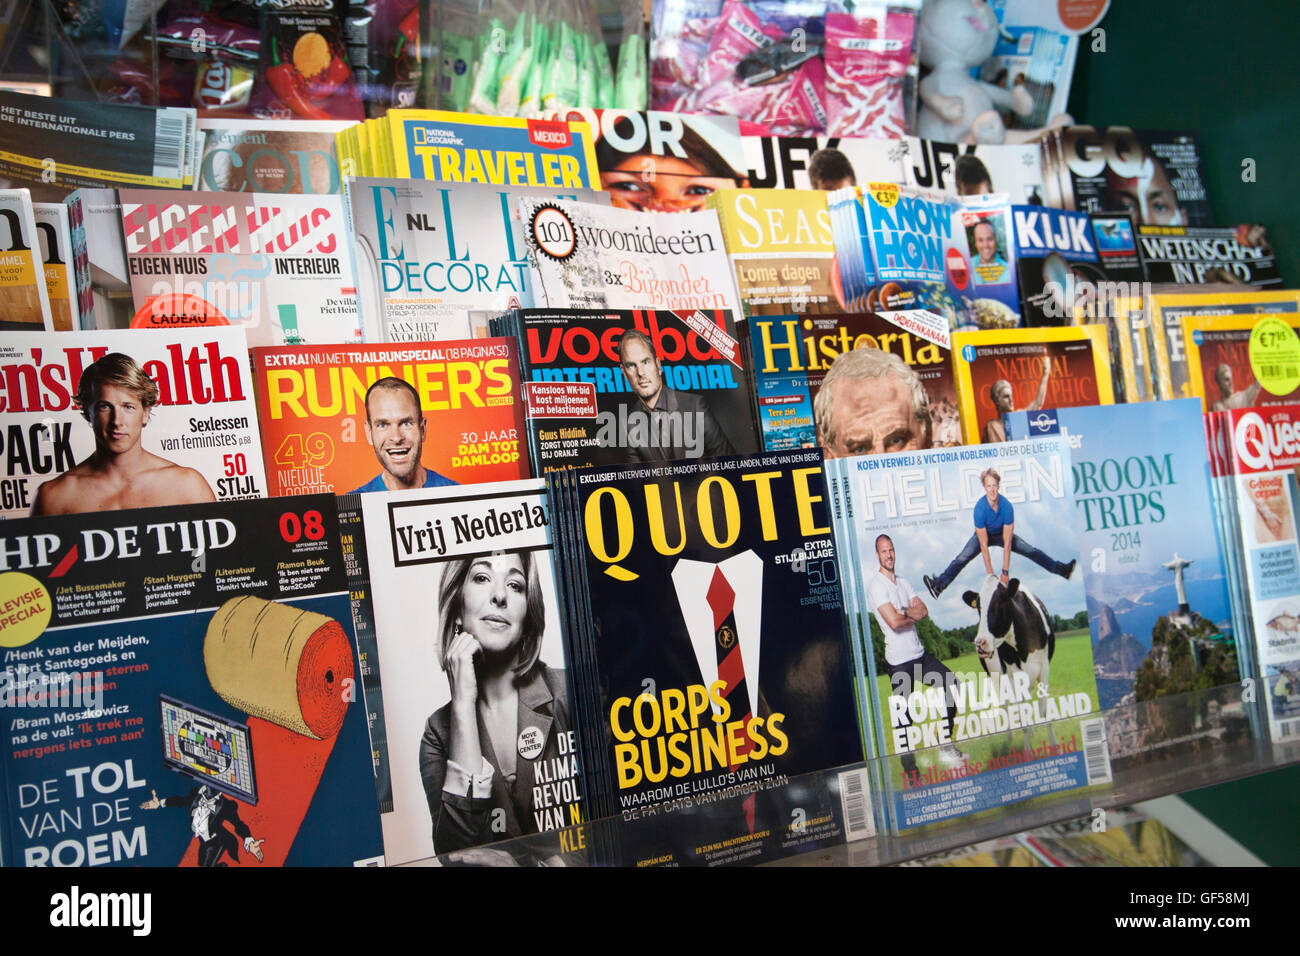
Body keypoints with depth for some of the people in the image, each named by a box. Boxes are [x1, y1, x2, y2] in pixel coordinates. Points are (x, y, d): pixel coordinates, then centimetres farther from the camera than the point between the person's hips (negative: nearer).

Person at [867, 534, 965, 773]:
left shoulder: (903, 582, 15)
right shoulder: (876, 585, -11)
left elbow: (924, 611, 5)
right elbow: (894, 622, -21)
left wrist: (904, 612, -13)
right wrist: (913, 616, -2)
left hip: (920, 654, 8)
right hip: (899, 661, -8)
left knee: (952, 685, 7)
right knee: (904, 717, -5)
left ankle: (946, 746, 18)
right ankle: (910, 767, 7)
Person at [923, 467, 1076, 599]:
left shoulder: (1007, 506, -29)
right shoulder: (980, 508, -33)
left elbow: (1007, 543, -26)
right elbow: (984, 545, -31)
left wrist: (1005, 572, -27)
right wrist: (990, 574, -31)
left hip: (1002, 534, 2)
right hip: (983, 535, -2)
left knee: (1031, 551, -6)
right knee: (962, 558, -24)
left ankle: (1062, 570, 8)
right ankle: (939, 585, -34)